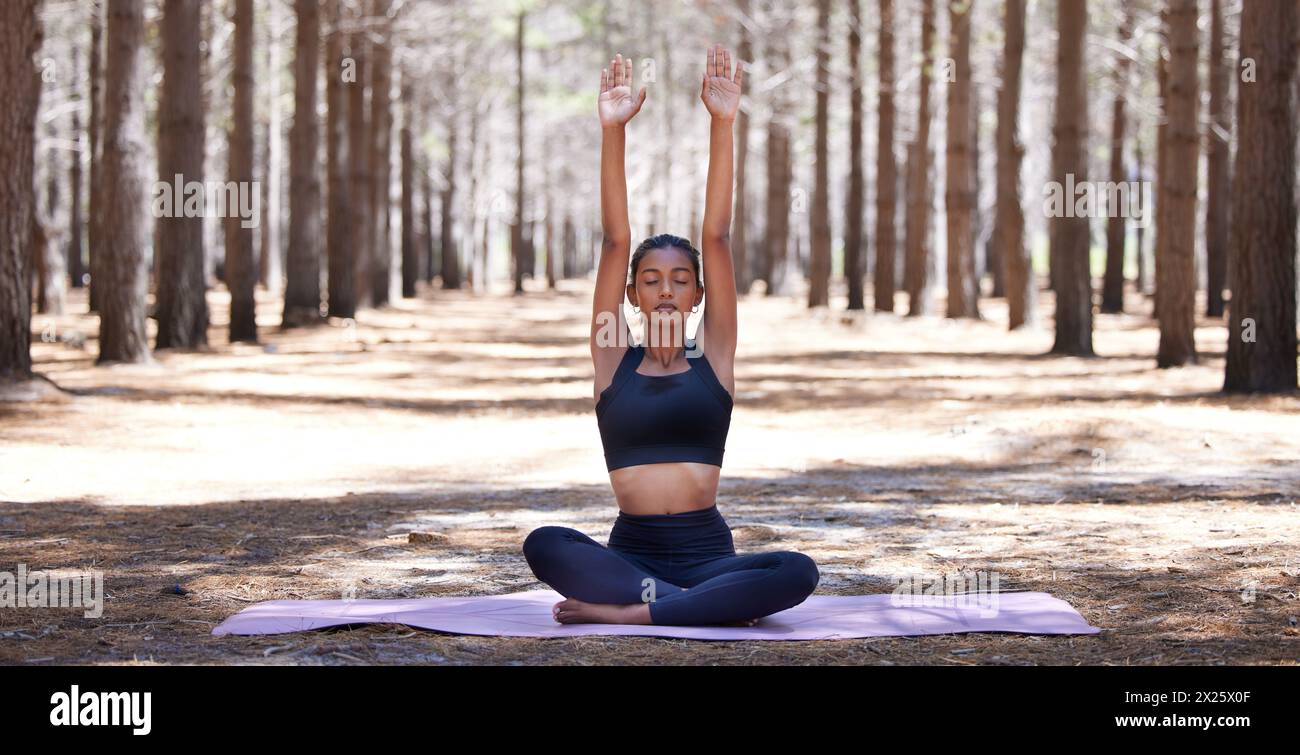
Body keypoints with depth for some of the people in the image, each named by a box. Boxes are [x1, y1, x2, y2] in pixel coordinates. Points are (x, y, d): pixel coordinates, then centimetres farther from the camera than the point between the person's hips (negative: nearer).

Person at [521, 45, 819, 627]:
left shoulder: (713, 358, 9)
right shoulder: (614, 359, 10)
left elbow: (717, 236, 2)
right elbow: (615, 240, 2)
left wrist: (722, 125, -4)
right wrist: (613, 131, -5)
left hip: (705, 549, 0)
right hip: (630, 550, 0)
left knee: (798, 573, -31)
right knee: (544, 545, -31)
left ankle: (625, 611, -25)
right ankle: (706, 604, -27)